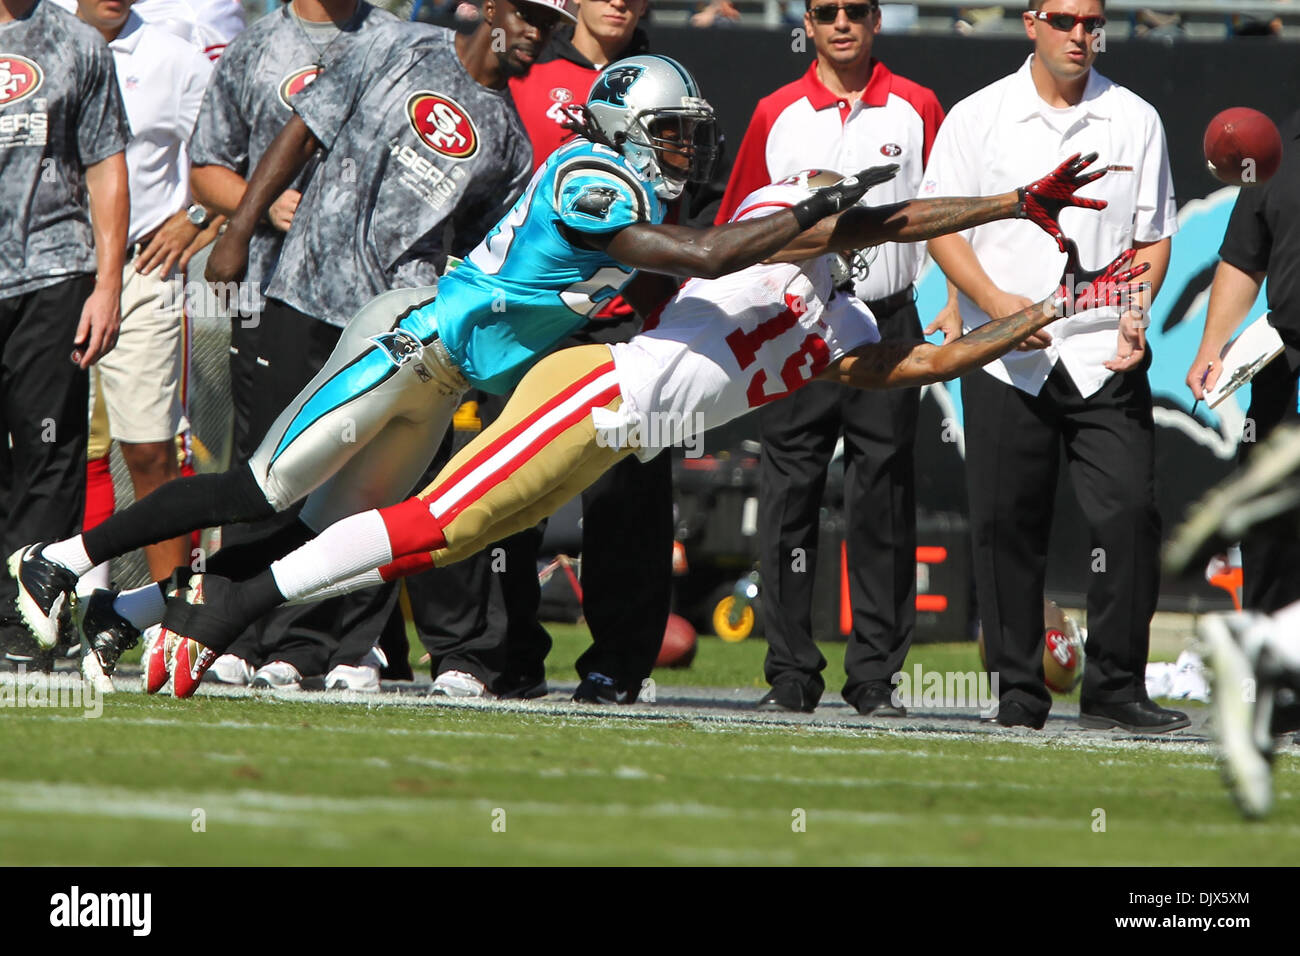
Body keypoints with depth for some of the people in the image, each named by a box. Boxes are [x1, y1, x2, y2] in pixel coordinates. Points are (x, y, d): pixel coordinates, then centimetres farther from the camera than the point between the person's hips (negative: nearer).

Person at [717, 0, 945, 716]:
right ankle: (790, 675, 4)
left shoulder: (916, 110, 5)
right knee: (789, 497, 0)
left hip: (886, 325, -1)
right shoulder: (776, 115, 7)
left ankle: (874, 676, 5)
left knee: (882, 503, 0)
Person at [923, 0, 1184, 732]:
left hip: (1105, 360, 1)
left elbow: (1154, 237, 12)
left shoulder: (1135, 122, 8)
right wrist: (995, 301, -12)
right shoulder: (979, 118, 3)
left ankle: (1114, 690, -2)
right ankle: (1019, 693, 10)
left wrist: (1135, 314, -6)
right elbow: (941, 225, 3)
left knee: (1131, 514, -10)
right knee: (1008, 529, 1)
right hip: (1006, 360, -1)